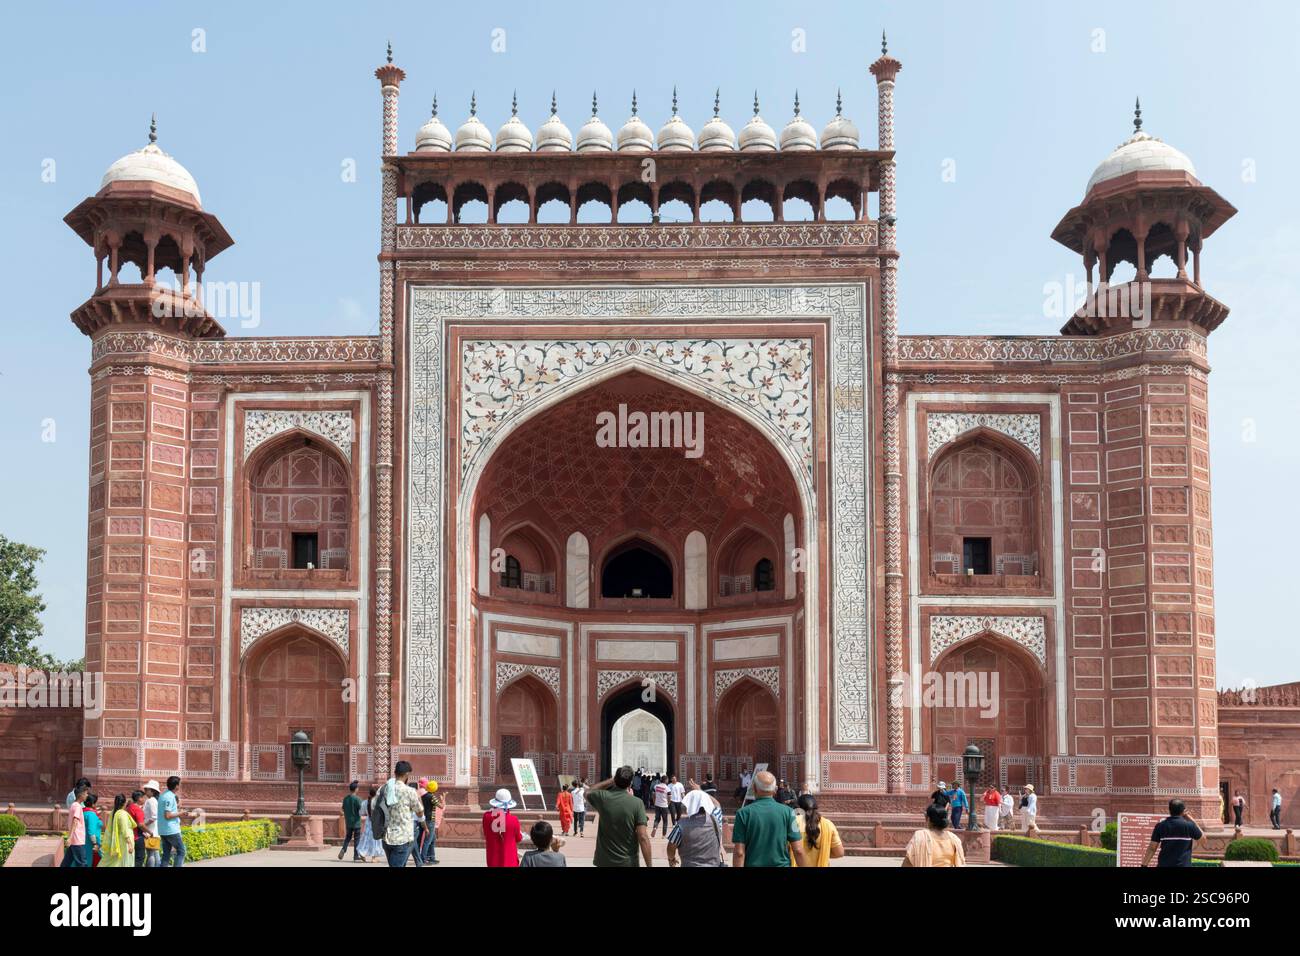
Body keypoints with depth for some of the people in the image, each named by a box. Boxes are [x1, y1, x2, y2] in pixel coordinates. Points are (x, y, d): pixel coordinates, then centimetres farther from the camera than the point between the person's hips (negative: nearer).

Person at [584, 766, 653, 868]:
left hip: (604, 862, 2)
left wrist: (610, 781, 13)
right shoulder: (637, 803, -12)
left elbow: (588, 793, 19)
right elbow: (643, 837, -16)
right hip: (628, 863, -2)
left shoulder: (603, 797, -7)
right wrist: (649, 865, -11)